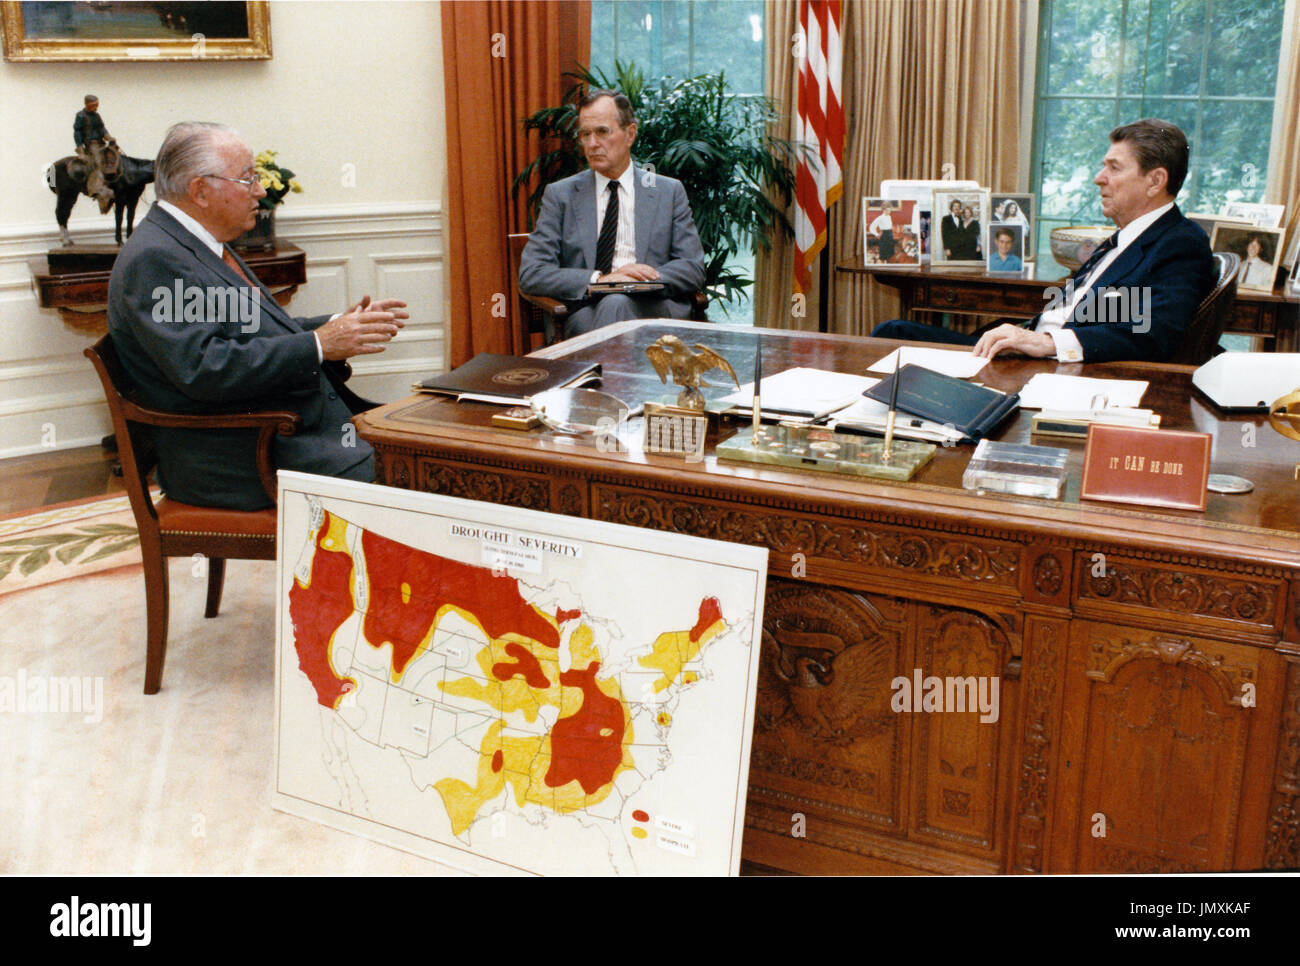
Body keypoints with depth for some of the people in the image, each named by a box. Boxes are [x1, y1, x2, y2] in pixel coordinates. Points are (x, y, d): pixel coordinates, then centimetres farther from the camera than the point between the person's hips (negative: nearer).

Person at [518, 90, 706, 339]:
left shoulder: (669, 192, 15)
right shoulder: (560, 195, 13)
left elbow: (694, 269, 9)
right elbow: (530, 274, 2)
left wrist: (644, 279, -12)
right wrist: (599, 279, -13)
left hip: (655, 308, 0)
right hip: (586, 315, 0)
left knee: (617, 304, -35)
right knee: (613, 303, -36)